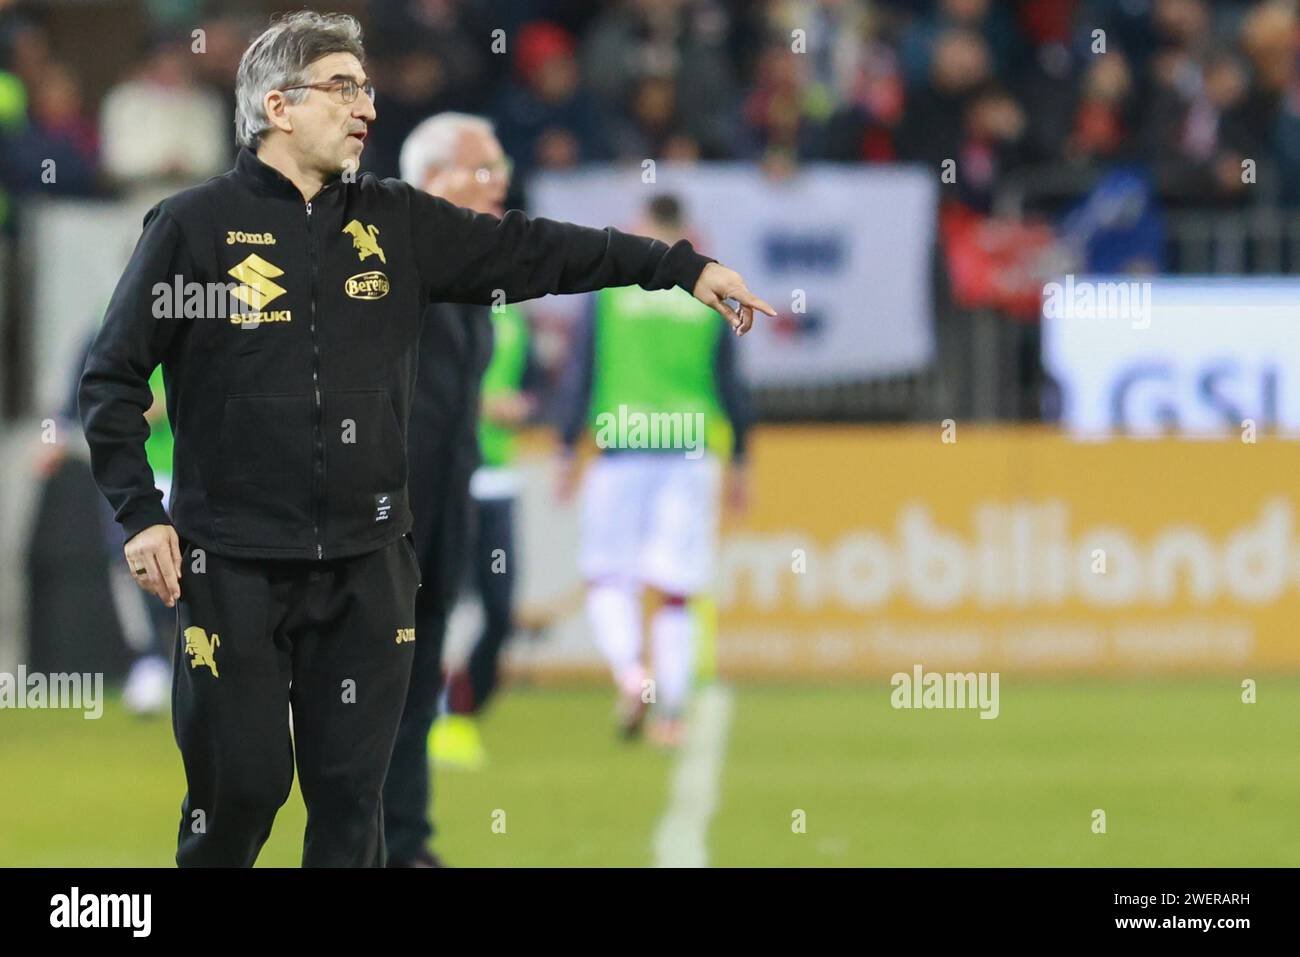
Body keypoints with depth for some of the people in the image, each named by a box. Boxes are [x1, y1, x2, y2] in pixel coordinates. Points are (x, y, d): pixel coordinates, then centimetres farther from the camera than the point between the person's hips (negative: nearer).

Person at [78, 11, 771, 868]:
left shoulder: (396, 224, 8)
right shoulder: (196, 227, -4)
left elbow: (532, 251, 5)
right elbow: (114, 379, -2)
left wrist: (686, 267, -2)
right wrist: (140, 517, -9)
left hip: (365, 565, 4)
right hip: (235, 563, -4)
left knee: (353, 792, 4)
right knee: (241, 782, -2)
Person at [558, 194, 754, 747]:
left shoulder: (611, 291, 1)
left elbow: (581, 375, 2)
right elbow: (730, 385, 8)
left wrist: (568, 452, 8)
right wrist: (739, 462, 18)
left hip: (622, 450, -1)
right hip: (691, 452, 1)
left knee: (607, 579, 6)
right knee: (676, 590, 5)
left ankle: (629, 672, -19)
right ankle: (671, 714, 1)